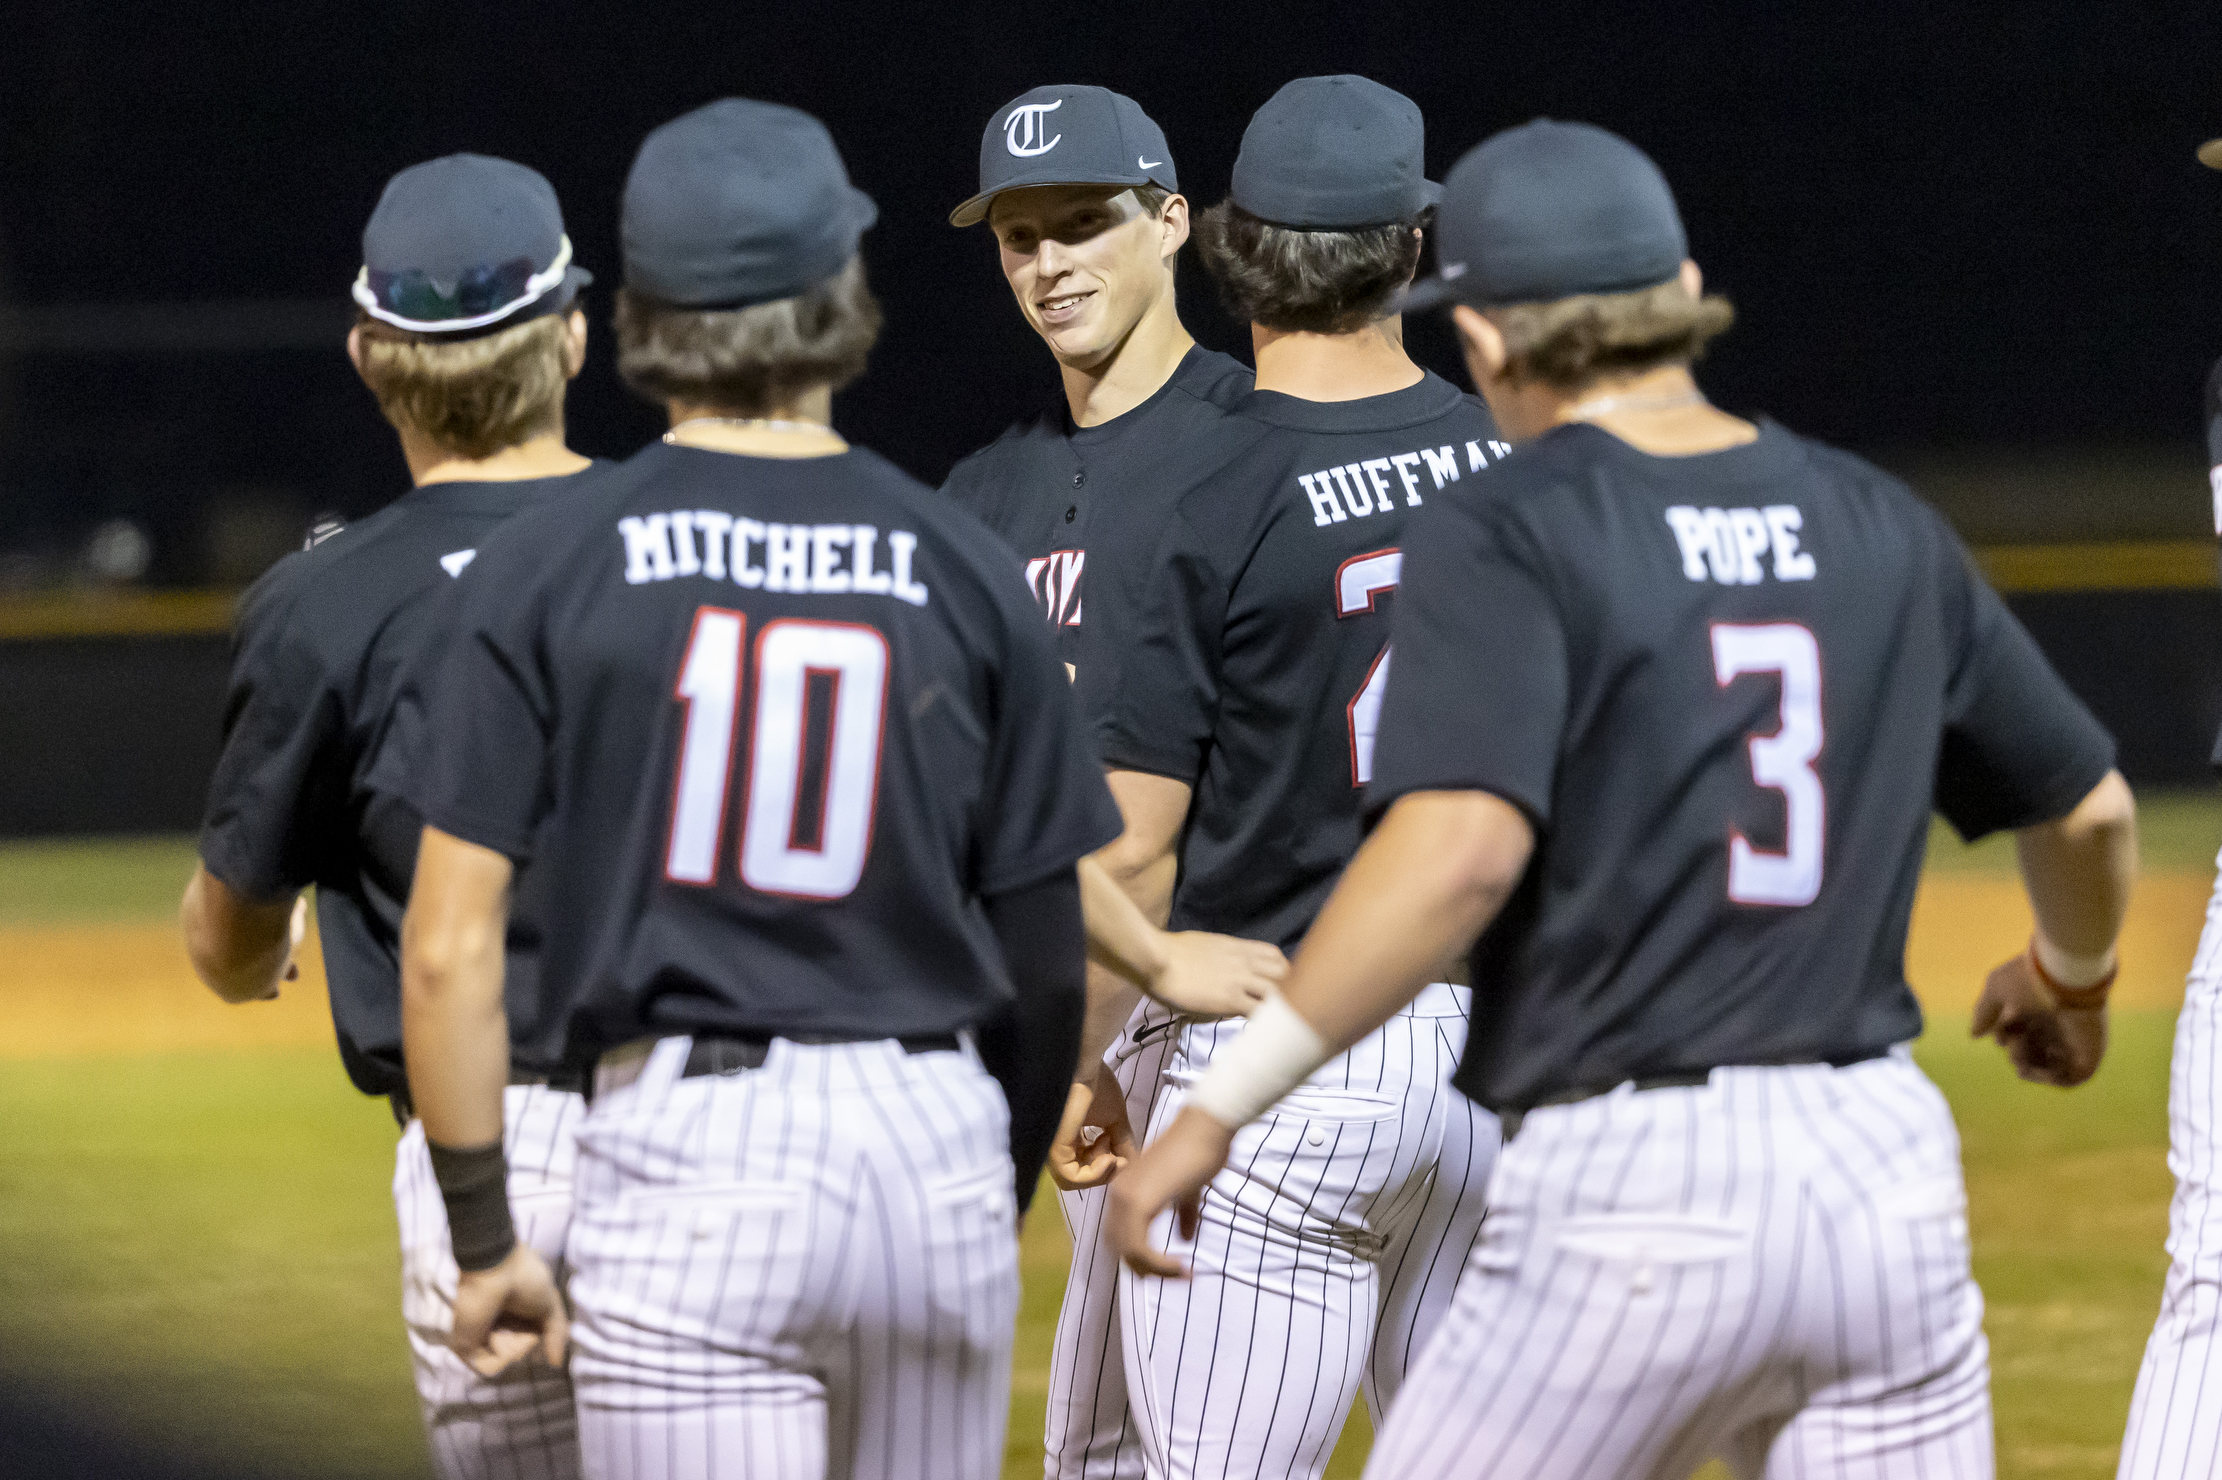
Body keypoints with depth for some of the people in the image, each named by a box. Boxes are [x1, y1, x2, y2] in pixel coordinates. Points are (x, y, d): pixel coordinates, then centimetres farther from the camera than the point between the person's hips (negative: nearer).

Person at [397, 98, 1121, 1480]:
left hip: (687, 1147, -2)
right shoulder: (962, 572, 2)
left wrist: (481, 1235, 2)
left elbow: (449, 949, -6)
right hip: (936, 1142, 3)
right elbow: (1047, 959, 6)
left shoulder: (549, 571, -3)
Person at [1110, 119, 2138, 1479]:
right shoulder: (1878, 528, 12)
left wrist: (1220, 1107, -19)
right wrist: (2070, 981, 43)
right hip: (1888, 1171, 5)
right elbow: (2092, 809, 21)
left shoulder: (1506, 535, -5)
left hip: (1630, 1185, -5)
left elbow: (1461, 851, -21)